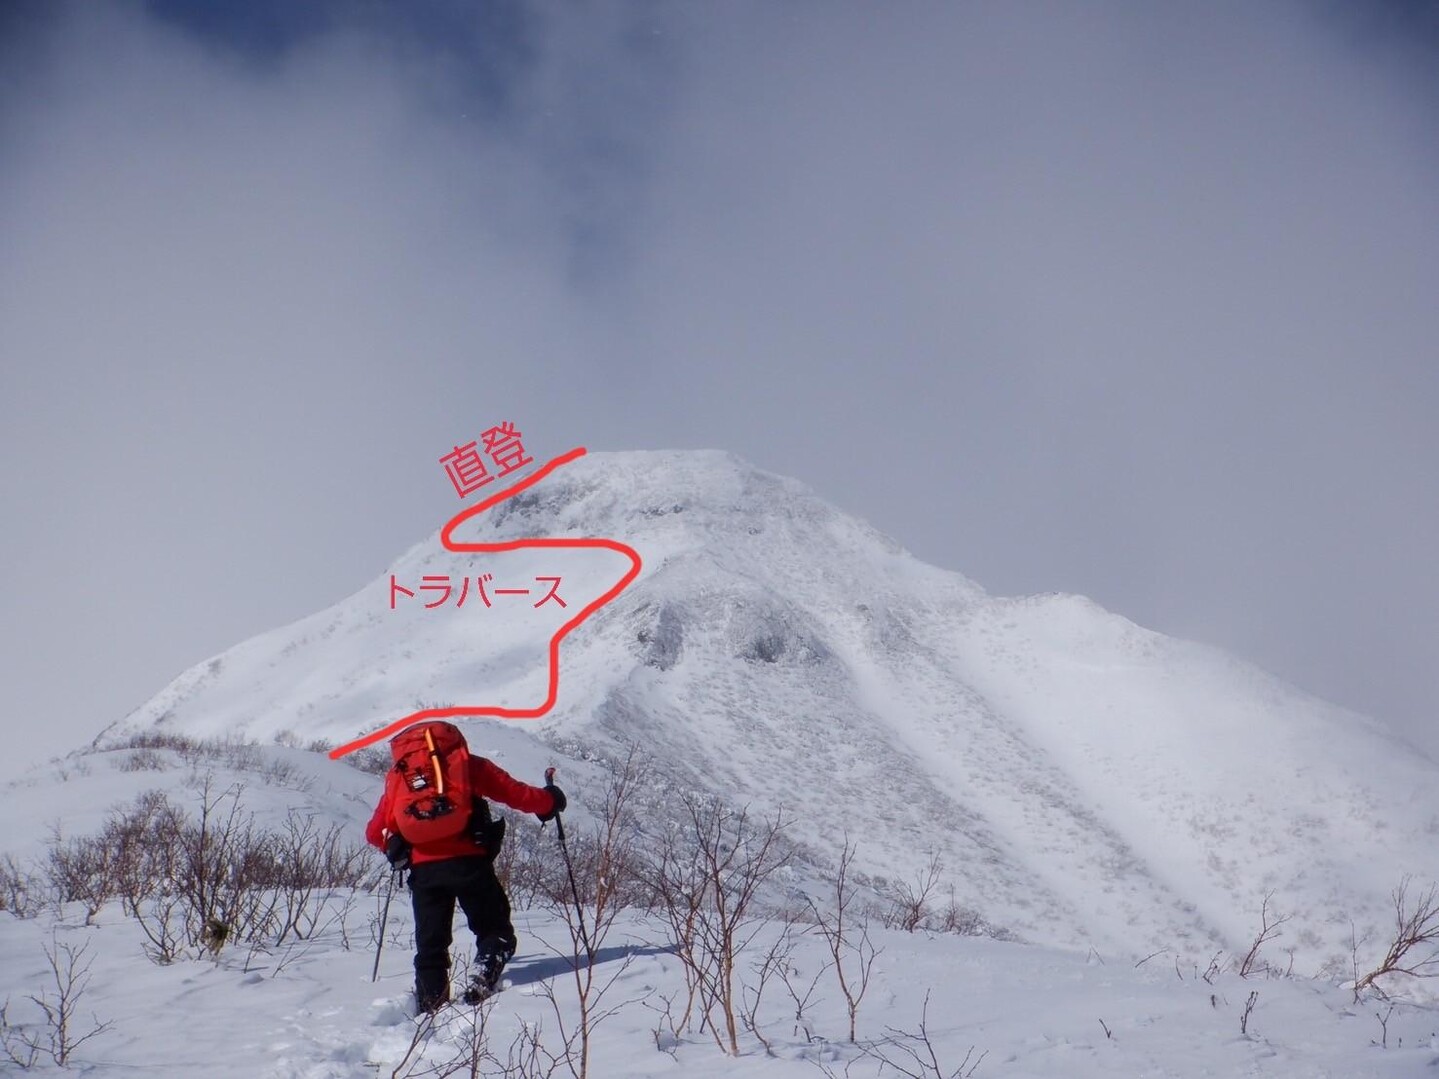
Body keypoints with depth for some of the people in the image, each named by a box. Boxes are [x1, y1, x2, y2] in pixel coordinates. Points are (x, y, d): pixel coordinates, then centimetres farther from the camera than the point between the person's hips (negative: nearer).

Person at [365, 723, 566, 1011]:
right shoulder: (467, 765, 11)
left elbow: (375, 832, 16)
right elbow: (515, 793, 8)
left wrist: (396, 849, 36)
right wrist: (549, 801, 25)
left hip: (423, 869, 2)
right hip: (468, 862, -2)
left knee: (430, 943, 12)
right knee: (495, 931, 8)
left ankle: (430, 1004, 3)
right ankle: (483, 981, -16)